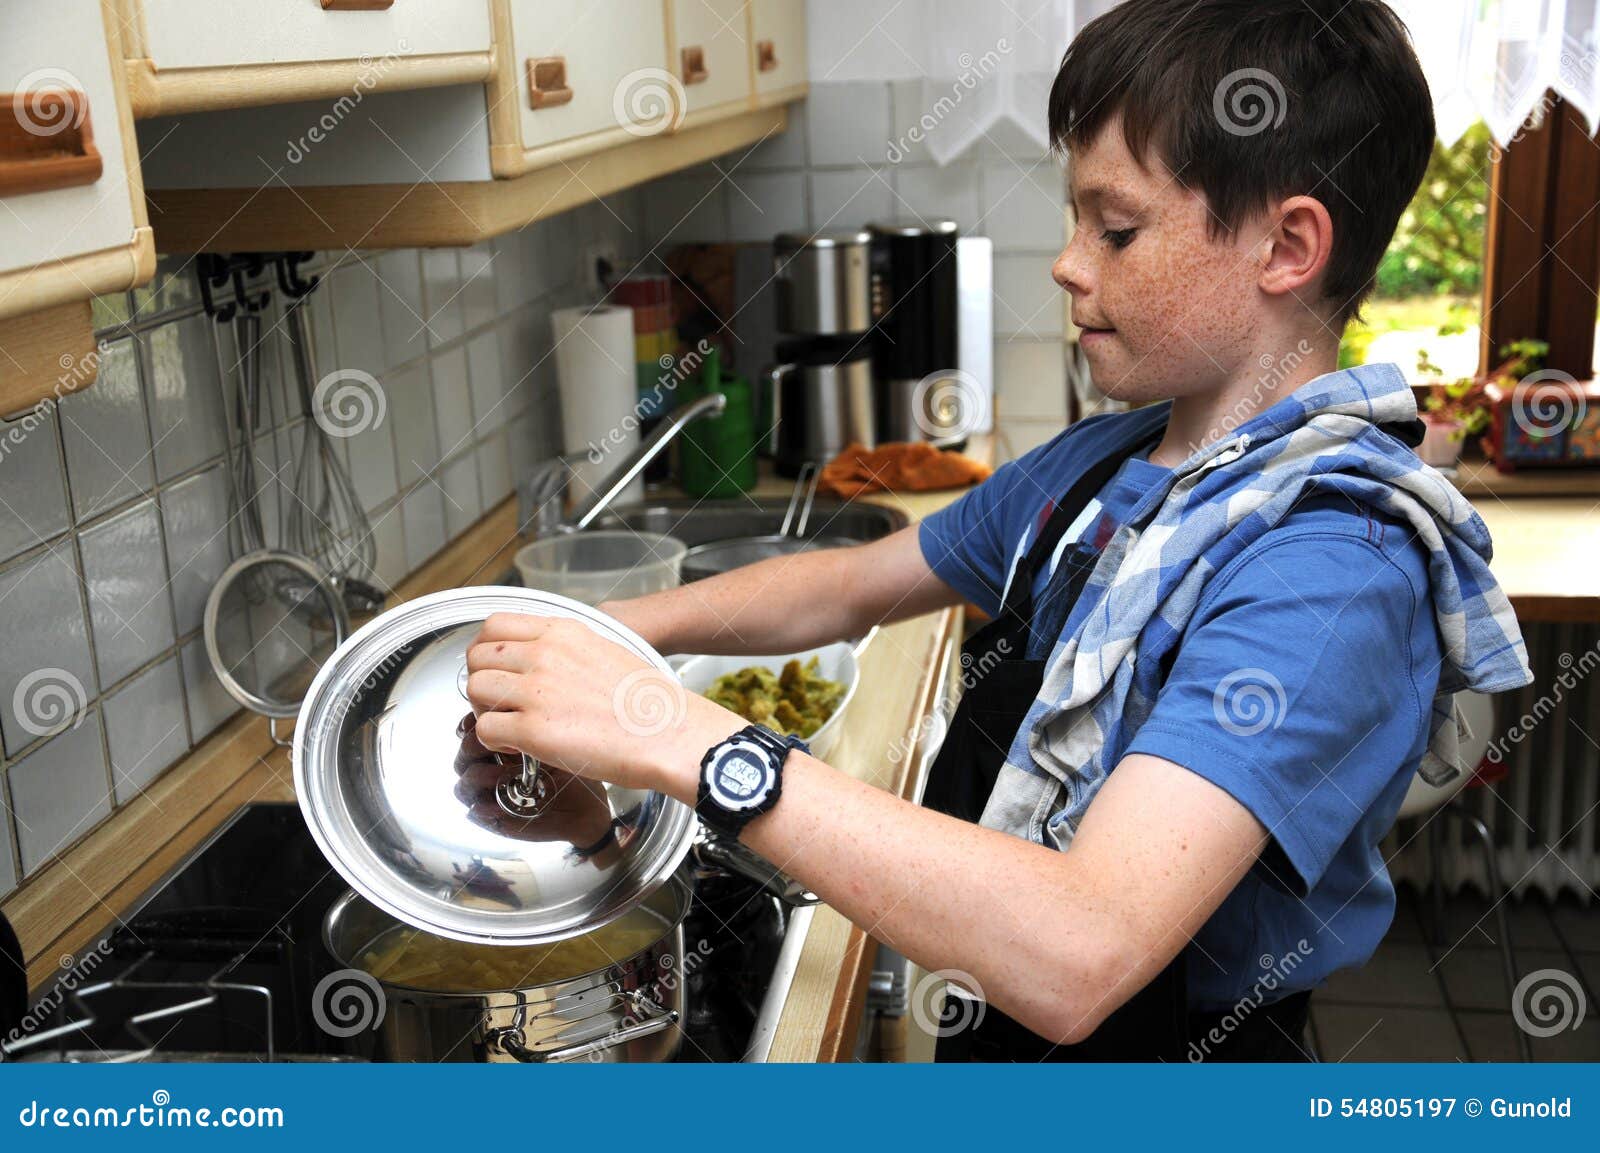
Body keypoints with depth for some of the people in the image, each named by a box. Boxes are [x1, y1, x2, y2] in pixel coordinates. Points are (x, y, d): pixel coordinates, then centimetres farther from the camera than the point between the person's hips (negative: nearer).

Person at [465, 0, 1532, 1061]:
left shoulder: (1333, 565, -29)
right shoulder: (1102, 460, -3)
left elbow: (1076, 955, -39)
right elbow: (857, 585, 10)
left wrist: (682, 740, -38)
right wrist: (604, 637, -5)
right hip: (995, 1031, 7)